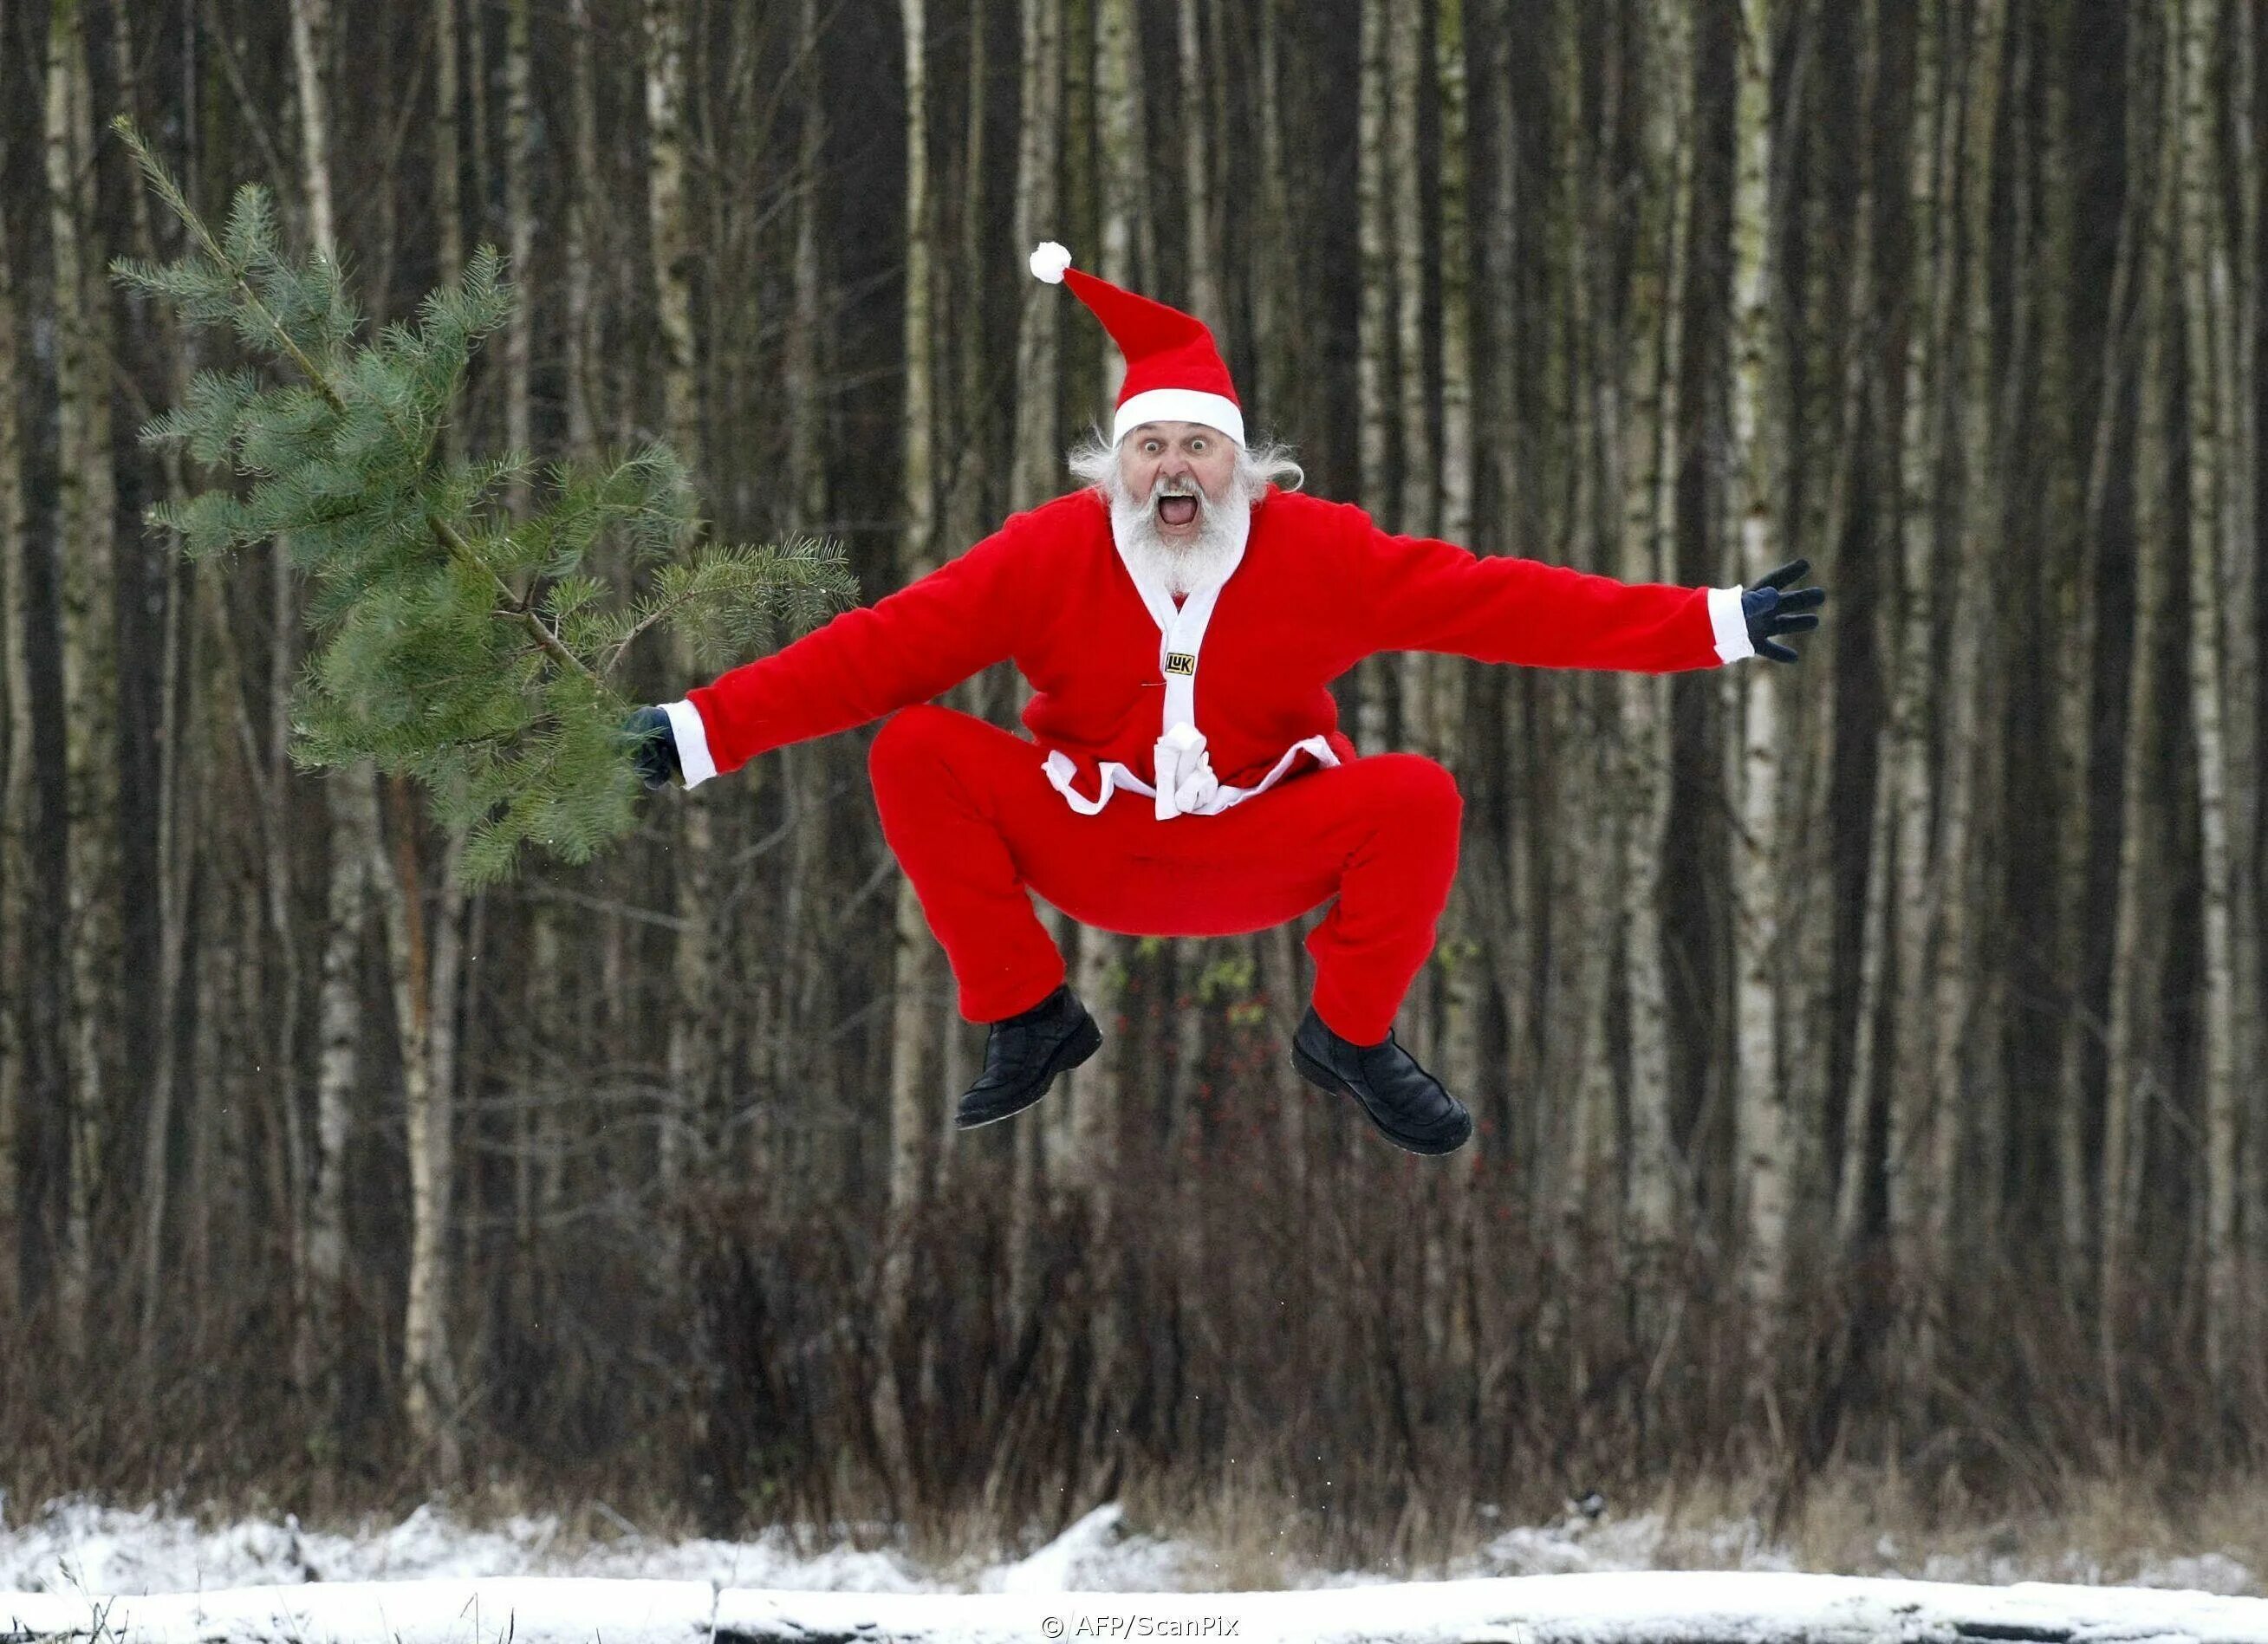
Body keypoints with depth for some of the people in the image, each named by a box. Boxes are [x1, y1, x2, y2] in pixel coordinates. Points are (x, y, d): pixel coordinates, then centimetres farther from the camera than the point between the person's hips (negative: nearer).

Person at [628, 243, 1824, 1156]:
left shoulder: (1318, 553, -11)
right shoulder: (1047, 553, -13)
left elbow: (1500, 605, -12)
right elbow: (886, 647, -15)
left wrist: (1714, 626, -17)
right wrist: (704, 730, -24)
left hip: (1263, 844, 0)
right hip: (1087, 842, 0)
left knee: (1419, 799, -27)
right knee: (915, 754, -21)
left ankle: (1352, 1039, 0)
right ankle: (1027, 1018, -5)